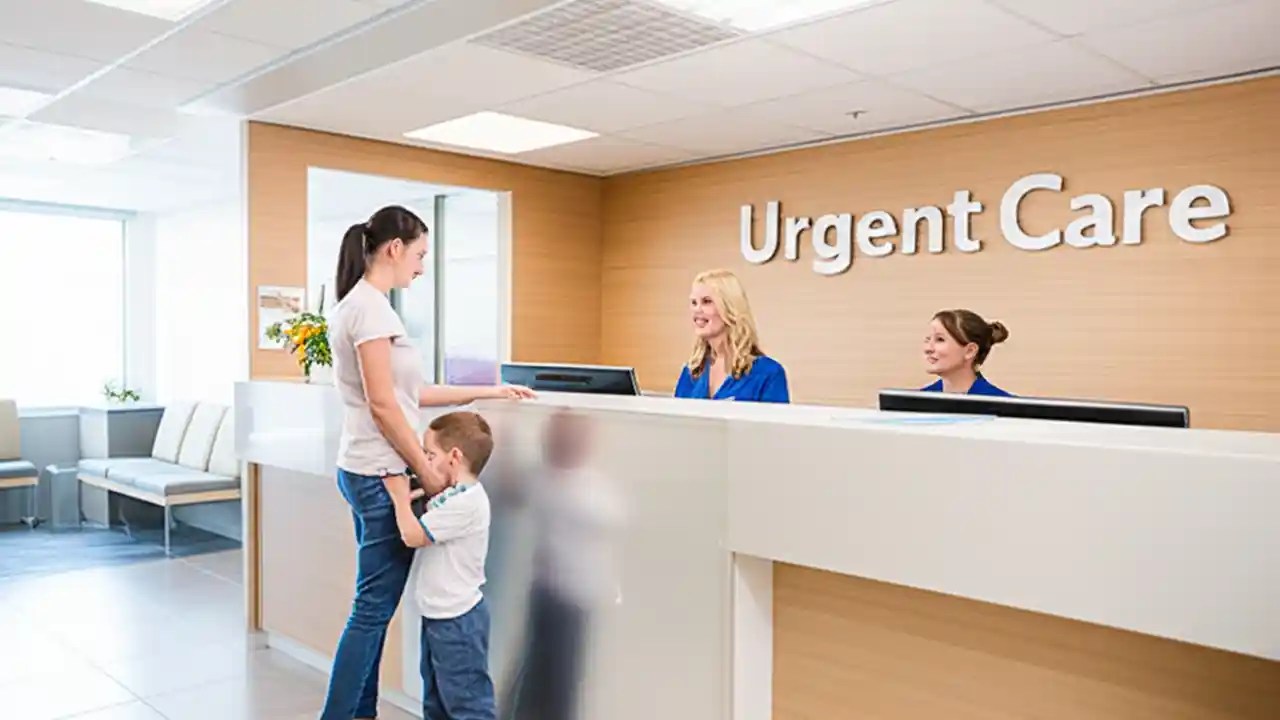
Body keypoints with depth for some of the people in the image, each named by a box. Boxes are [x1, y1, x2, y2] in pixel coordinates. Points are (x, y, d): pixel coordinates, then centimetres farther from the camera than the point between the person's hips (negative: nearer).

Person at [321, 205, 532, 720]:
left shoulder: (359, 303, 13)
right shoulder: (371, 306, -17)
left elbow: (407, 393, 16)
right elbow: (383, 405, -20)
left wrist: (487, 392, 17)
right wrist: (428, 474, -13)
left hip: (368, 472, 10)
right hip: (382, 475, -10)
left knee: (373, 607, 16)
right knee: (373, 609, 0)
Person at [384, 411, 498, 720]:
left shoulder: (465, 502, -26)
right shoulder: (455, 495, 5)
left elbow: (413, 535, -24)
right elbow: (422, 529, 17)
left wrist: (401, 496, -10)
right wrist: (409, 498, 0)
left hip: (457, 619, -10)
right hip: (439, 614, 10)